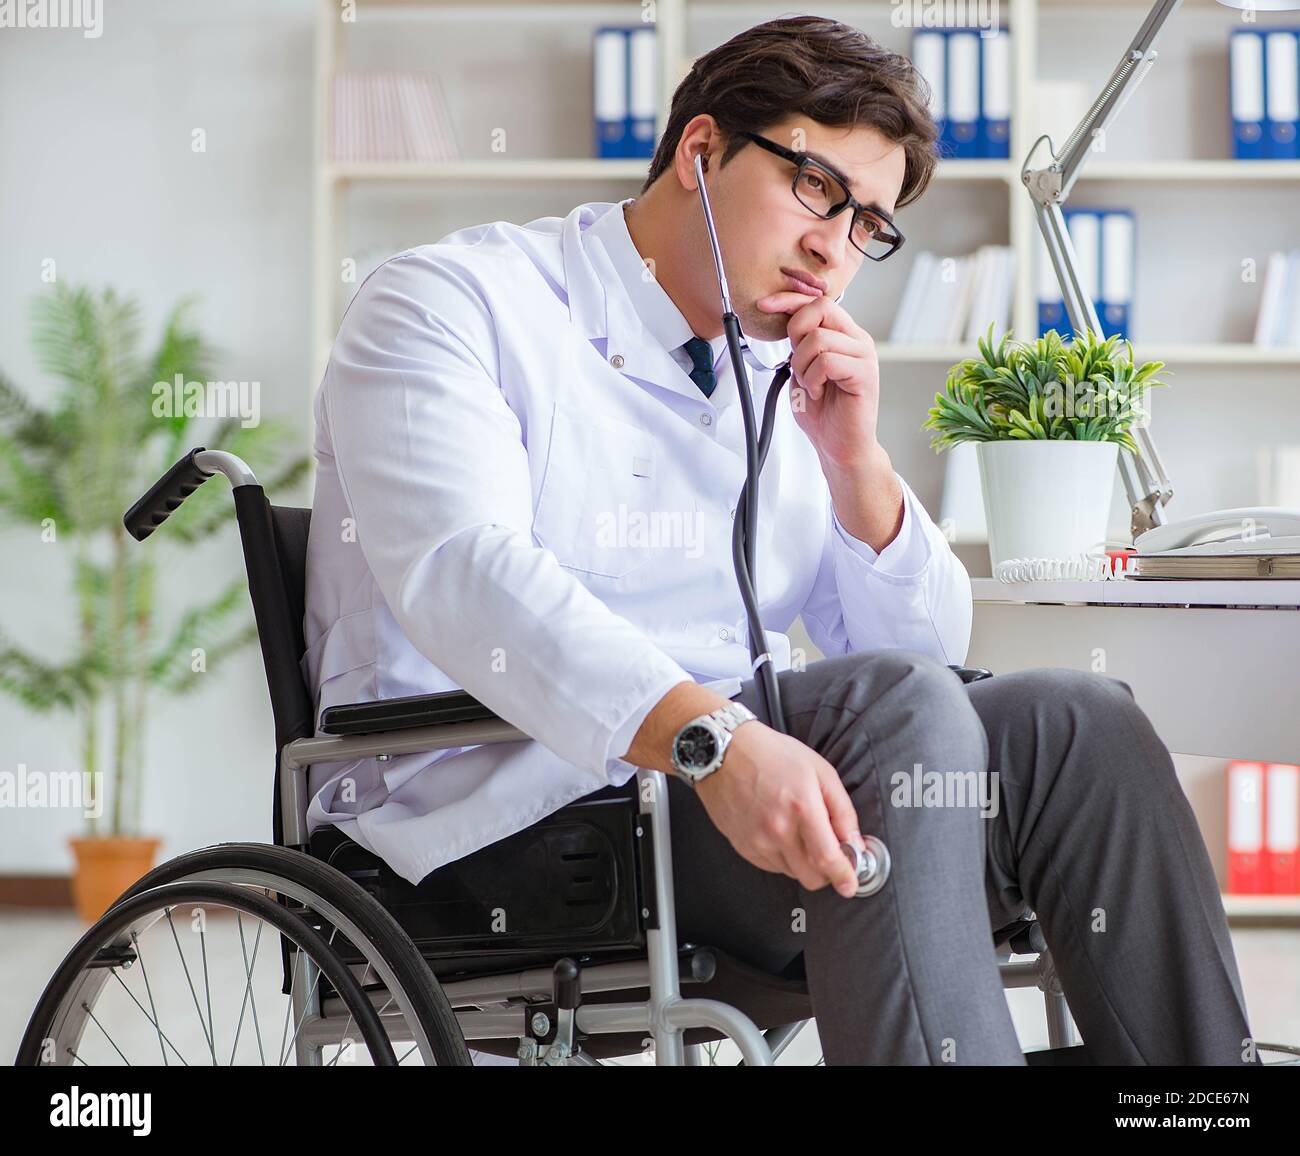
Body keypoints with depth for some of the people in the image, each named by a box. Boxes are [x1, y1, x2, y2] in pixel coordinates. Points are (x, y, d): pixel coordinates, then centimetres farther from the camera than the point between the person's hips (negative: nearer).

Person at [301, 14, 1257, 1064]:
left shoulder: (789, 392, 21)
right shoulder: (451, 302, -1)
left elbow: (925, 652, 20)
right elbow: (466, 574, -20)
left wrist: (855, 467, 1)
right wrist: (709, 735, -36)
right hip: (490, 801, -6)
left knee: (1077, 724, -17)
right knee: (891, 706, -30)